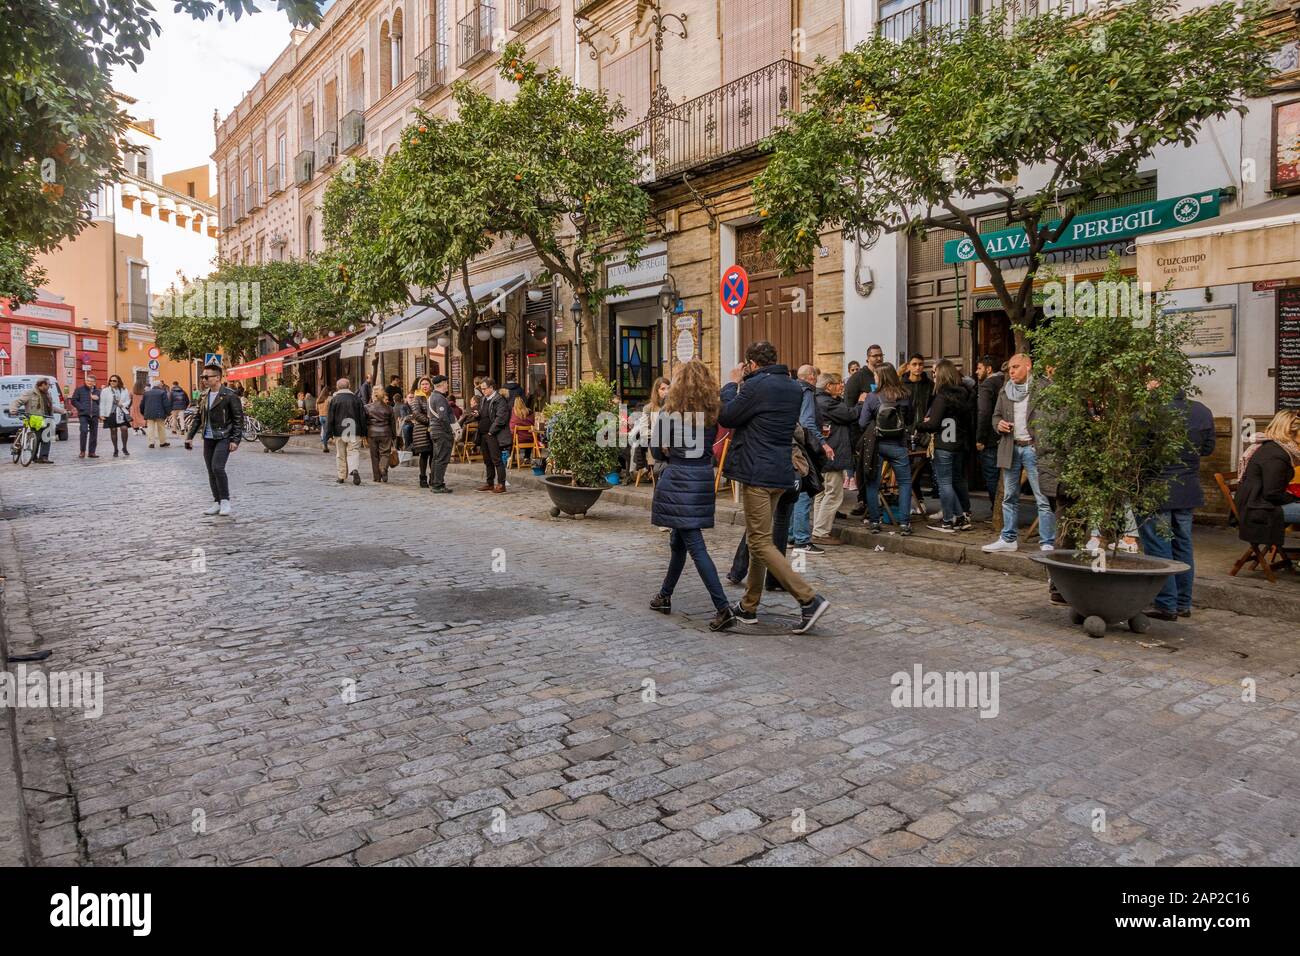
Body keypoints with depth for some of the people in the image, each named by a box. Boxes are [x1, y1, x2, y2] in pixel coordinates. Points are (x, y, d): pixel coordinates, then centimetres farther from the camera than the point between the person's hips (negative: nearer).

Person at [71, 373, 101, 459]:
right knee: (84, 431, -17)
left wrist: (97, 399, 2)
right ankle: (82, 451, -6)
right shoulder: (80, 389, 5)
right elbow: (74, 401, 4)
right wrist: (81, 407, -9)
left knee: (94, 433, 4)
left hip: (94, 415, 4)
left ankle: (92, 452, 12)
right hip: (83, 414, -4)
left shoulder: (97, 391, 16)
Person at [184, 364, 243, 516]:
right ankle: (217, 503, 16)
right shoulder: (203, 397, 11)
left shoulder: (229, 395, -9)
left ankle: (225, 500, -4)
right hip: (208, 439, 7)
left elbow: (238, 419, -10)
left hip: (223, 438, -7)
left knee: (217, 468, -18)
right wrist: (190, 436, 12)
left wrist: (235, 440, -15)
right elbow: (198, 418, 19)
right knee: (211, 472, 7)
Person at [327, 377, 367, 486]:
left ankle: (342, 476, 14)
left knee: (341, 455, 9)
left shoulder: (334, 399, -1)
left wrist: (330, 434, 4)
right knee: (354, 452, 0)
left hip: (339, 432, 0)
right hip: (354, 432, 0)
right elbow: (363, 417, 4)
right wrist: (363, 432, 10)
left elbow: (330, 418, -1)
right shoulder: (356, 398, 3)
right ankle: (355, 470, -26)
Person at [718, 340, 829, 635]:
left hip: (757, 472, -9)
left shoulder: (755, 385, -15)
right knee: (759, 539, 16)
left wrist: (733, 384, 6)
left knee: (761, 542, -4)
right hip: (781, 472, 9)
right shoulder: (794, 388, 11)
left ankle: (809, 599, -11)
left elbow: (726, 417, -7)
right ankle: (748, 607, 24)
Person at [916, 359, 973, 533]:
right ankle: (965, 517, 25)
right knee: (958, 480, 19)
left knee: (944, 482, -2)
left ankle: (948, 521, 1)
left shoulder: (942, 396, -17)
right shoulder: (963, 393, 7)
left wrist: (920, 424, 1)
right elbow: (967, 419, 14)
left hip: (944, 445, -8)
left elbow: (933, 424, -19)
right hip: (960, 444, 8)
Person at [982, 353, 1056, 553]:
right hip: (1011, 448, 6)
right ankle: (1008, 539, 25)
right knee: (1009, 497, 14)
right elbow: (996, 415, 22)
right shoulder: (1005, 391, 13)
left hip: (1035, 448, -6)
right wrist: (998, 424, 0)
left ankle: (1048, 544, 1)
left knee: (1043, 499, -4)